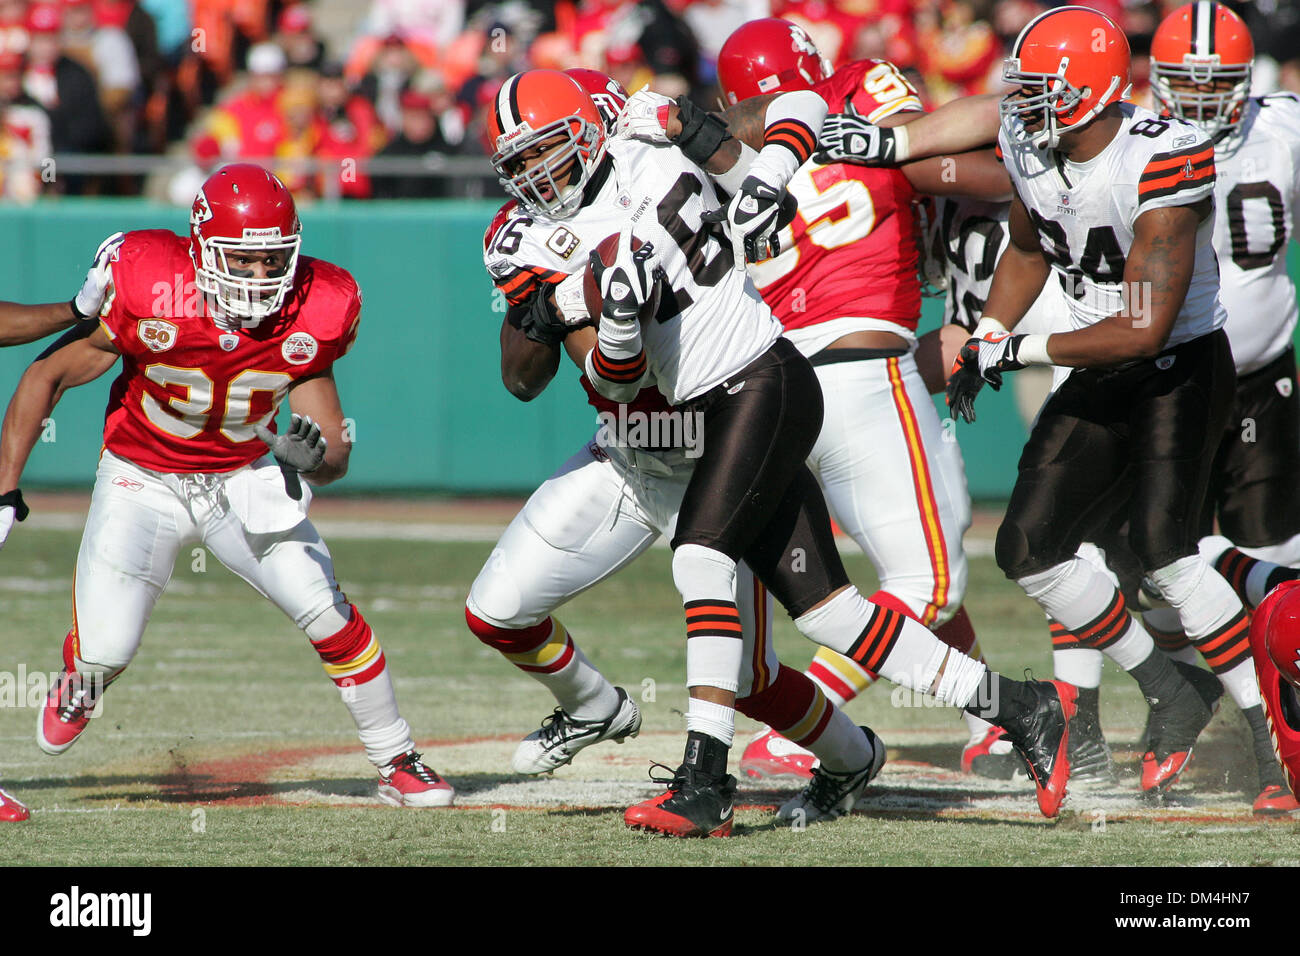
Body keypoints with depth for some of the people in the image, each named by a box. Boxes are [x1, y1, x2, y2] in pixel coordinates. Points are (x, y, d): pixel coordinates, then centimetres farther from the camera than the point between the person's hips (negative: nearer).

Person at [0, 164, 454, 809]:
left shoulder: (312, 314, -18)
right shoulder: (148, 292, -26)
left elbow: (334, 450, -10)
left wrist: (317, 456, -36)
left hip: (244, 481, 2)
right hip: (143, 481, -2)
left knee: (327, 615, -15)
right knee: (105, 652, -12)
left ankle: (396, 763, 4)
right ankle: (77, 685, 29)